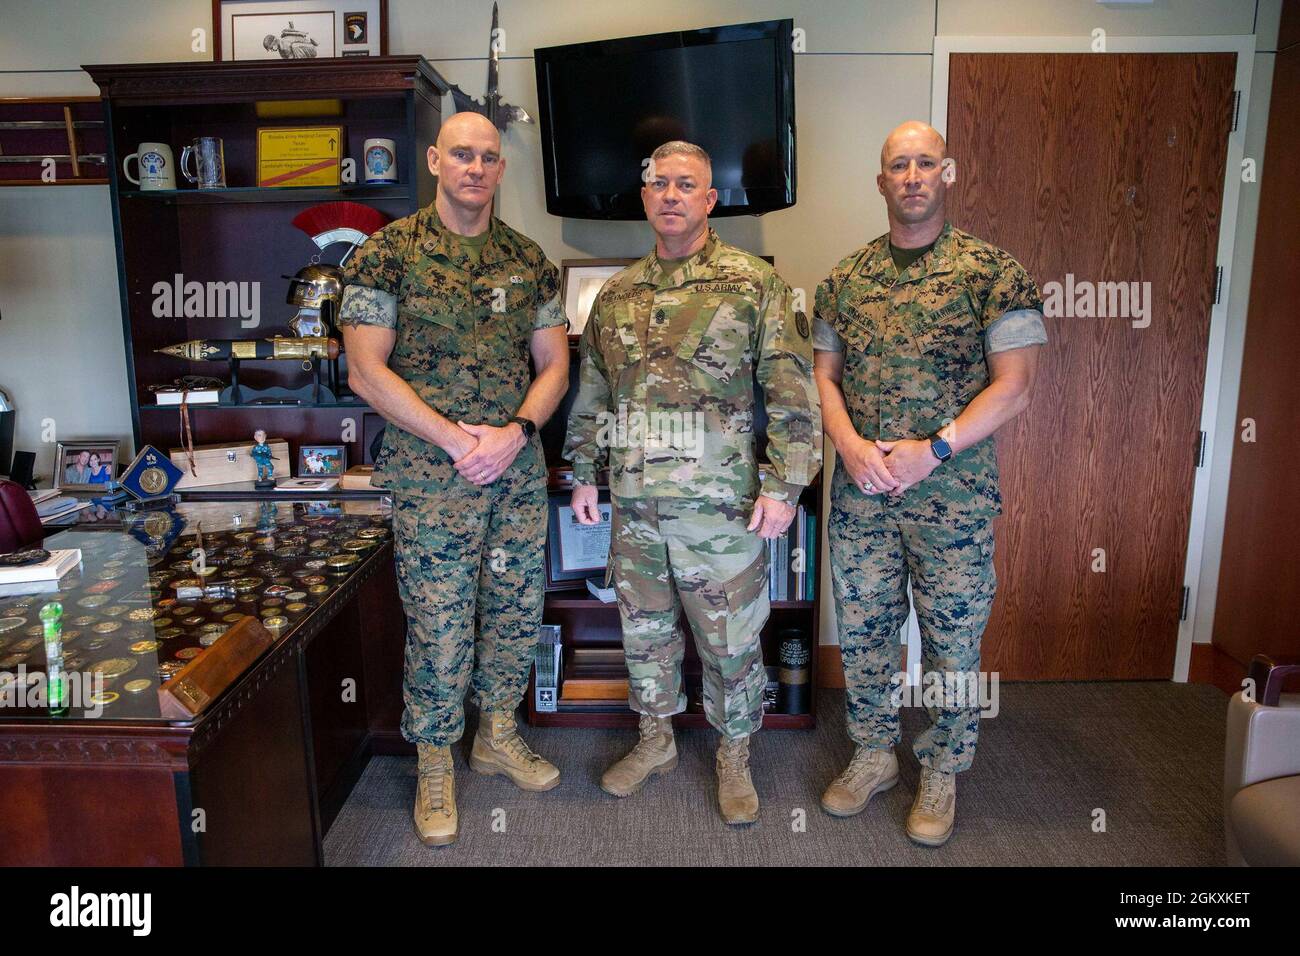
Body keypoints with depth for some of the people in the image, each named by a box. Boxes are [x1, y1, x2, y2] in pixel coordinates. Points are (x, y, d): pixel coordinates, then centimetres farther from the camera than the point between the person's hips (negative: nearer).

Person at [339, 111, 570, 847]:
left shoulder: (528, 259, 9)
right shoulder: (389, 252, -4)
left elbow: (554, 364, 8)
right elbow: (366, 371, -9)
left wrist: (516, 432, -10)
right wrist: (455, 440, -15)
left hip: (520, 469, 4)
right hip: (430, 475, -4)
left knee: (518, 609, 13)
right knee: (440, 625, 3)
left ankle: (498, 734, 36)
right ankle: (436, 764, 24)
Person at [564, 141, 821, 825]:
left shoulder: (754, 283, -3)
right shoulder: (615, 295, 11)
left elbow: (792, 391, -8)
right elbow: (591, 395, 17)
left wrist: (783, 485, -13)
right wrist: (583, 475, 14)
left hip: (721, 501, -4)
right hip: (633, 500, 5)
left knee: (730, 639, 7)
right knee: (643, 628, 17)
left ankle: (735, 756, 29)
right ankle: (655, 740, 38)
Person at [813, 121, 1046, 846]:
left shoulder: (993, 272, -6)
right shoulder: (846, 279, 6)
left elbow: (1015, 385, -10)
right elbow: (824, 375, 7)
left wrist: (932, 450, -18)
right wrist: (850, 444, -10)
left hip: (955, 497, -3)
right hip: (860, 494, 4)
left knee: (953, 642, 9)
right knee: (863, 631, 14)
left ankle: (942, 774, 30)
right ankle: (874, 755, 35)